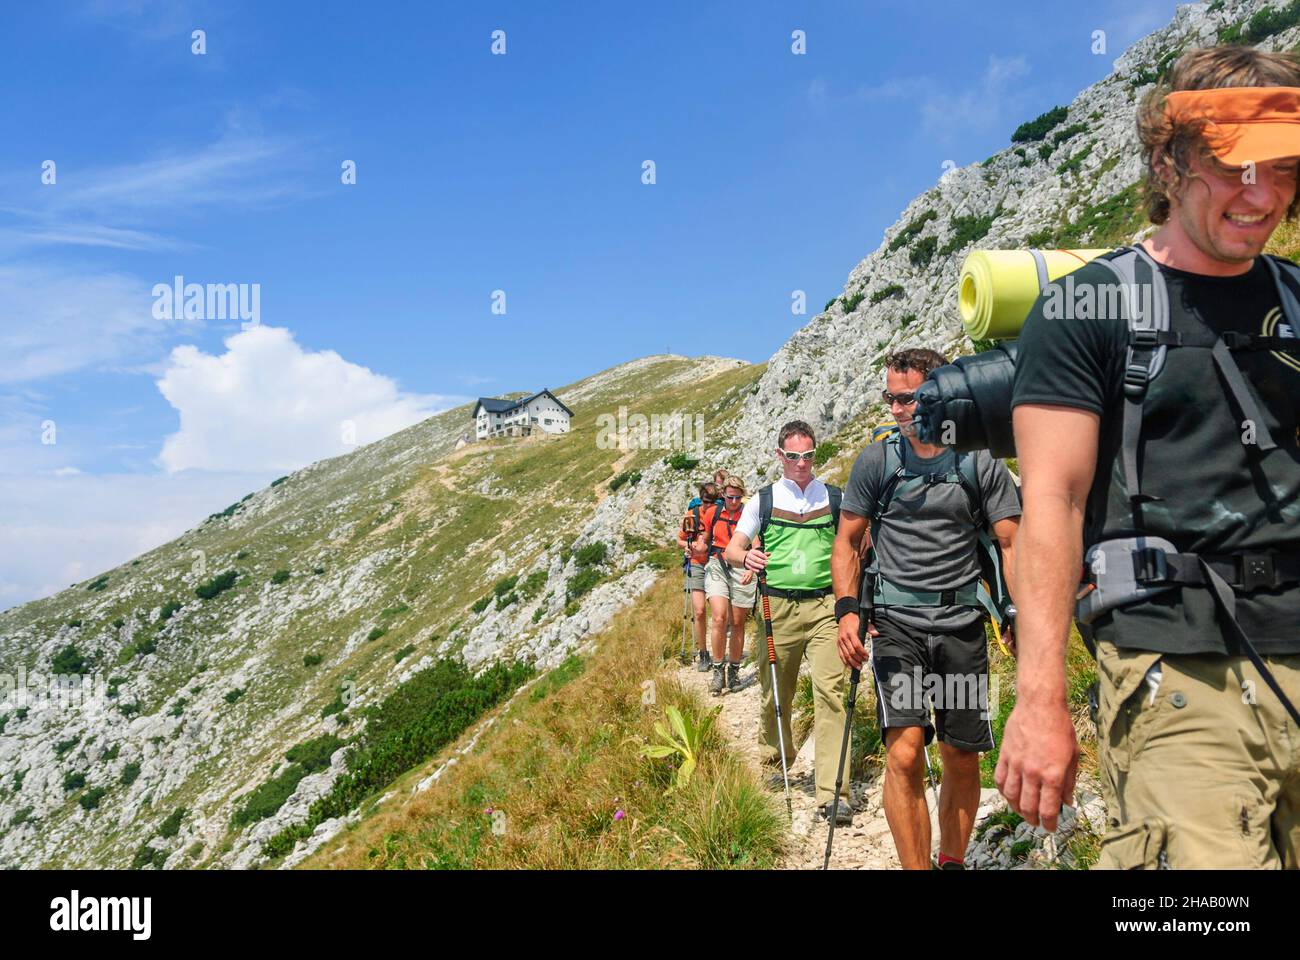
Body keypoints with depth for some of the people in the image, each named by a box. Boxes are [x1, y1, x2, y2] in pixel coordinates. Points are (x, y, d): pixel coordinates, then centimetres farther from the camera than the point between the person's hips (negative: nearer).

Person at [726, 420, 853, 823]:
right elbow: (731, 549, 9)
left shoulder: (836, 498, 9)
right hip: (777, 608, 1)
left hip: (825, 605, -1)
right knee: (775, 694, 10)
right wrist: (746, 556, -15)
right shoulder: (763, 500, 8)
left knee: (830, 691, -12)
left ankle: (833, 794, -12)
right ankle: (774, 764, 36)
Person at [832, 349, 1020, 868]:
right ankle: (915, 866, -5)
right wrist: (847, 610, -9)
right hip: (895, 621, -1)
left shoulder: (981, 462, 2)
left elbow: (1012, 544, 1)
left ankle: (952, 860, 31)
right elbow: (847, 543, 6)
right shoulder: (875, 460, 2)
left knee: (962, 762, 10)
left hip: (962, 623, 1)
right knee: (904, 754, -16)